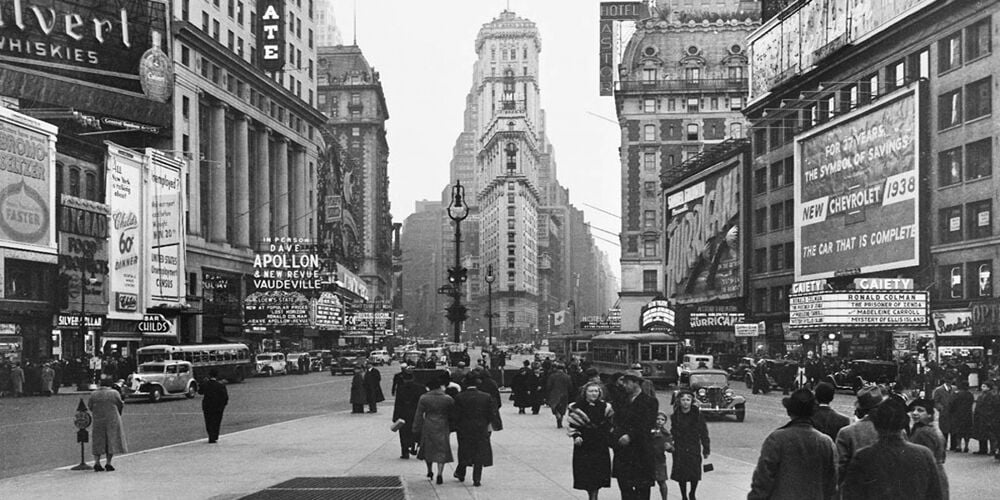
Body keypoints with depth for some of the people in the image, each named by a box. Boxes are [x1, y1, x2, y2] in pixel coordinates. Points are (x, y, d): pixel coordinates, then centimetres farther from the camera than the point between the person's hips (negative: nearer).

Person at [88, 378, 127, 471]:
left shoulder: (93, 394, -3)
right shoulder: (114, 393, -8)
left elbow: (90, 406, 4)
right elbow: (120, 405, -1)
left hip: (98, 421, 2)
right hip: (112, 420, -2)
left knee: (98, 442, 12)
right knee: (111, 441, 7)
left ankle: (97, 463, 3)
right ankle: (108, 463, 3)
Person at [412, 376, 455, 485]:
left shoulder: (424, 398, -3)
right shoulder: (448, 399, -4)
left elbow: (419, 415, -1)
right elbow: (452, 415, 2)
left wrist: (416, 430, 5)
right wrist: (450, 428, 15)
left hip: (428, 427, 1)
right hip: (443, 427, -1)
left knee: (427, 449, 19)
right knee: (441, 451, 5)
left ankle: (429, 471, 27)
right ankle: (439, 474, -3)